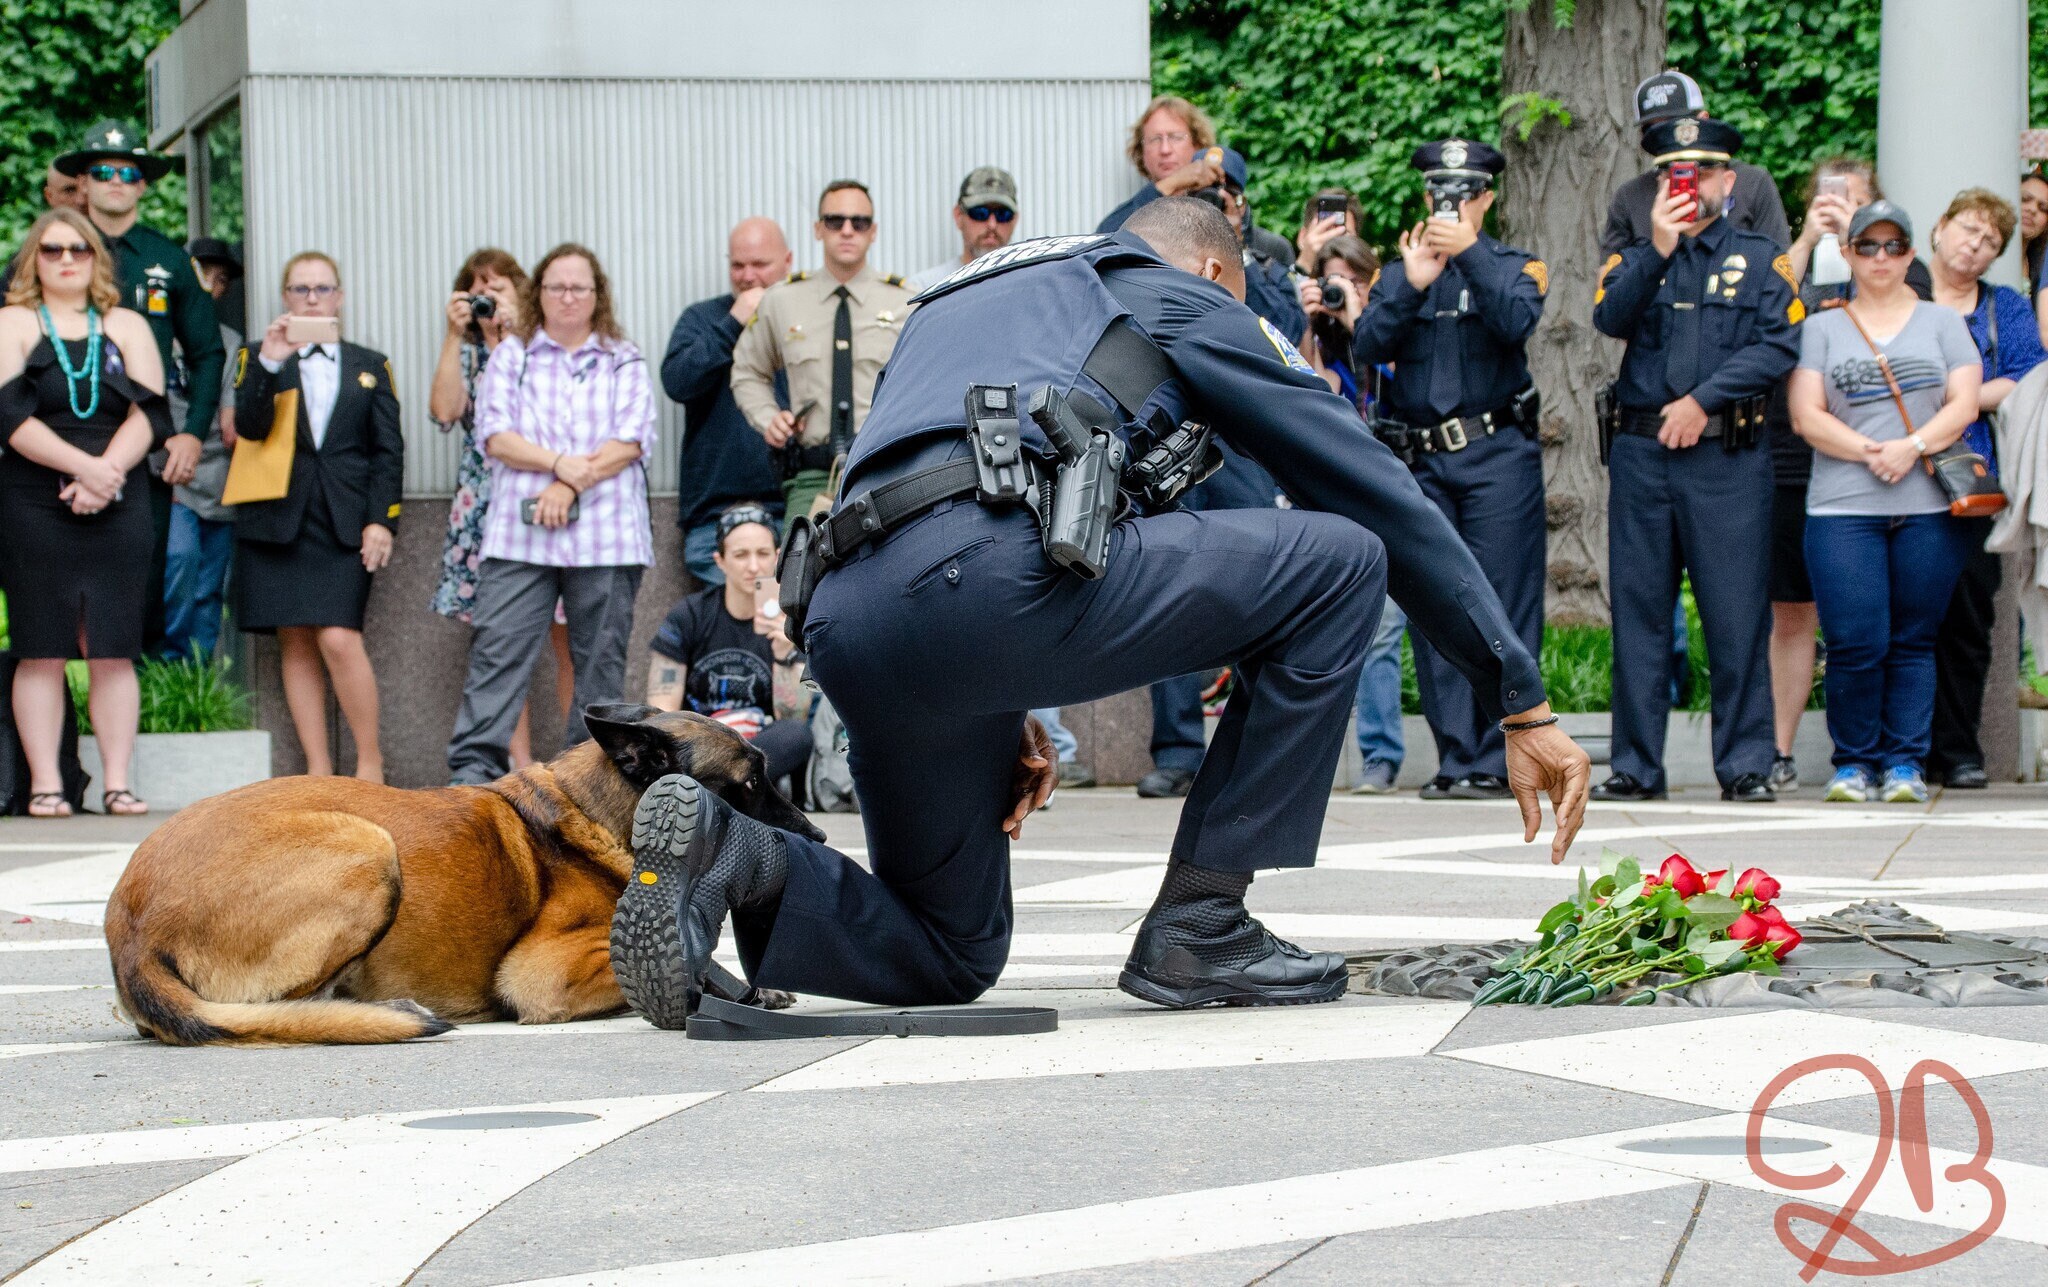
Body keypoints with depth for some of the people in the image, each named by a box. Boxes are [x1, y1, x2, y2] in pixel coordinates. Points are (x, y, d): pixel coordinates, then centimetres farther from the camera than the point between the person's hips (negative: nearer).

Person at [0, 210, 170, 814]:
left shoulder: (127, 328, 15)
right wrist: (83, 466, -17)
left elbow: (150, 413, 3)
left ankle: (117, 784, 1)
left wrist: (107, 471, -14)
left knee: (113, 652, 0)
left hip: (117, 508, 2)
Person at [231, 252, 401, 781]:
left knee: (339, 639, -14)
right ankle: (318, 770, 4)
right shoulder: (257, 356, 12)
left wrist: (381, 520, -2)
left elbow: (388, 450, 10)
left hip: (344, 523, -1)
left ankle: (370, 762, -2)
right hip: (276, 518, 1)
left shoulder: (370, 366, 15)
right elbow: (248, 428, -4)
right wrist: (269, 364, -17)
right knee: (297, 645, 0)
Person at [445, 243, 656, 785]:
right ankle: (473, 769, -10)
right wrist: (558, 462, -14)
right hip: (519, 536, 0)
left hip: (606, 535, 1)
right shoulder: (510, 357, 13)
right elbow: (496, 436, 1)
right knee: (498, 650, -8)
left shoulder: (625, 362, 12)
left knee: (600, 658, 2)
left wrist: (571, 486, -12)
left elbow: (632, 441, 0)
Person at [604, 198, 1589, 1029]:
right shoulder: (1184, 300, 23)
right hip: (997, 572, -7)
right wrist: (1524, 705, 21)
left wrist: (1003, 716, 29)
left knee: (947, 956, 24)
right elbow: (1381, 495, 20)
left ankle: (730, 856, -5)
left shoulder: (948, 308, 41)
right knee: (1340, 560, 10)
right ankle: (1198, 930, 9)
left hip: (844, 618, 7)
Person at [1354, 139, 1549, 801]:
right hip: (1420, 464, 3)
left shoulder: (1514, 266, 9)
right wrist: (1411, 286, -14)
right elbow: (1366, 347, -1)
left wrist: (1470, 252, -19)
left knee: (1502, 610, -7)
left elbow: (1518, 323, -12)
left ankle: (1498, 761, -6)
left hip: (1497, 455, -3)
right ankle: (1456, 759, 6)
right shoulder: (1397, 275, 16)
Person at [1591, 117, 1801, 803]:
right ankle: (1636, 766, 8)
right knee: (1639, 612, 3)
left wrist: (1703, 399, -11)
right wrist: (1658, 249, -16)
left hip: (1728, 459, -2)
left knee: (1737, 617, -4)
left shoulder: (1762, 259, 10)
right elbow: (1610, 320, -4)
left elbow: (1779, 347, -3)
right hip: (1641, 456, 2)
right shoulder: (1633, 261, 16)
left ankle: (1746, 766, 0)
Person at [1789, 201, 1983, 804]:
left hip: (1930, 507, 1)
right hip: (1843, 508, -1)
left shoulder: (1942, 323, 15)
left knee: (1913, 641, 1)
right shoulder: (1821, 328, 12)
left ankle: (1905, 762, 7)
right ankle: (1854, 761, 4)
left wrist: (1912, 446, -13)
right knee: (1855, 644, -9)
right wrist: (1866, 452, -13)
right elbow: (1806, 416, 2)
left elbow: (1964, 404, 4)